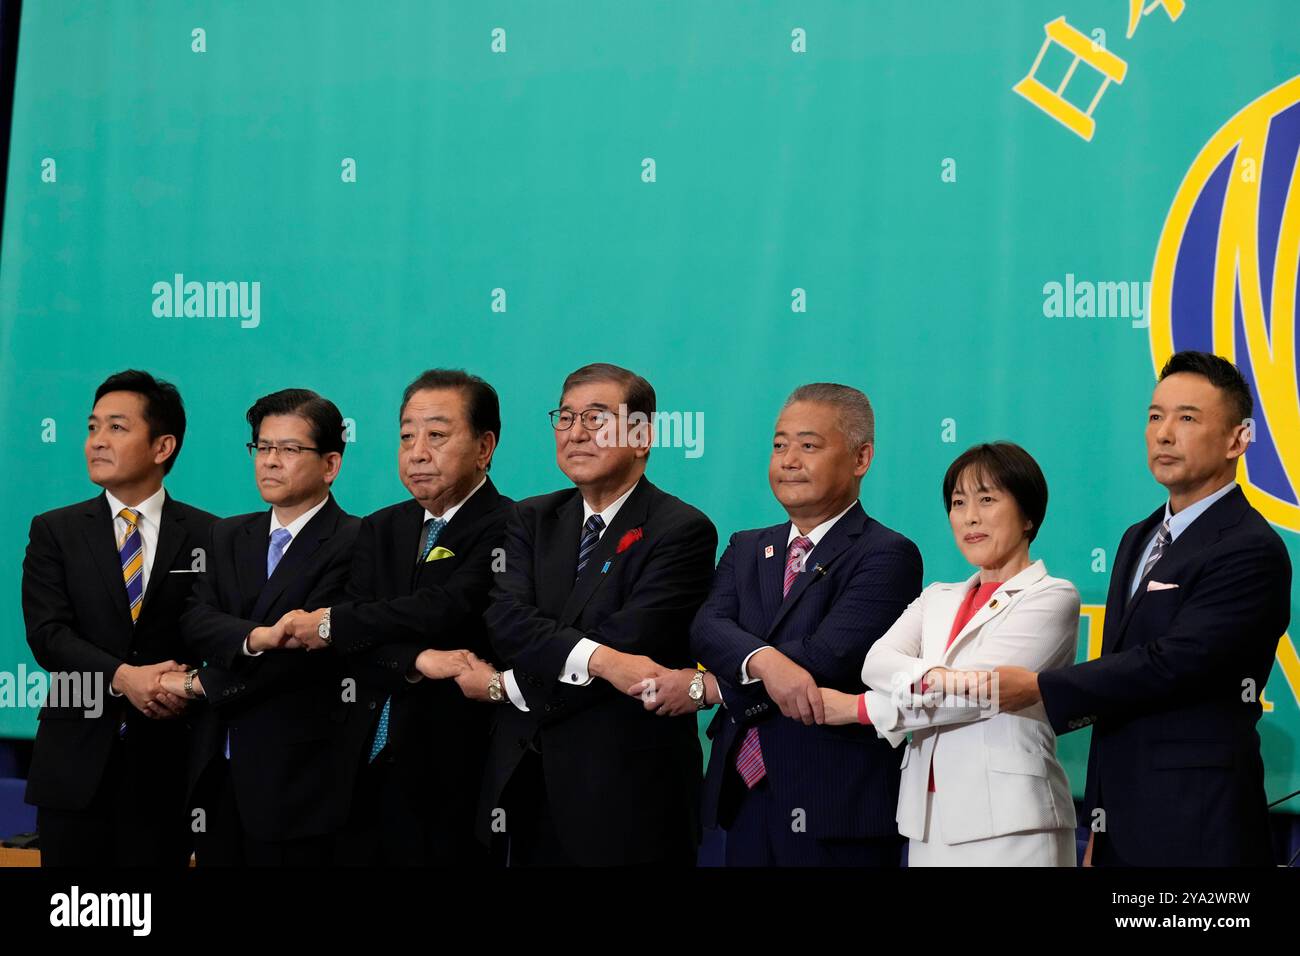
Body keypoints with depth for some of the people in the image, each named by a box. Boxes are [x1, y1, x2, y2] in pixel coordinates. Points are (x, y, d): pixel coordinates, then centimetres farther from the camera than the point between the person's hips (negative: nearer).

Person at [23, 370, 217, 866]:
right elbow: (47, 633, -5)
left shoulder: (206, 536, 4)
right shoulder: (54, 531, 6)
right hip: (76, 763, 1)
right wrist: (122, 677, -19)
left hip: (165, 763, -1)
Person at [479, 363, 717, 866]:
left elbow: (629, 640, -17)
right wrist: (597, 659, -23)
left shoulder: (682, 531, -6)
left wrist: (511, 685, -11)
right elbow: (505, 619, -6)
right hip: (526, 786, 5)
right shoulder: (531, 520, 11)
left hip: (625, 794, -4)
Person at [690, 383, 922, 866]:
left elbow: (827, 657, -18)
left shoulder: (887, 555, -7)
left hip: (835, 810, -5)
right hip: (745, 799, 6)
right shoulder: (747, 549, 15)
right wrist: (764, 662, -25)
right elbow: (707, 627, -3)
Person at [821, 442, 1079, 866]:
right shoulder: (937, 599, 18)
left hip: (1007, 819, -5)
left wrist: (856, 707, -5)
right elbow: (876, 661, 0)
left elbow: (980, 692, -11)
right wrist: (931, 677, -23)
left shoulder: (1052, 597, -1)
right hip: (929, 817, 5)